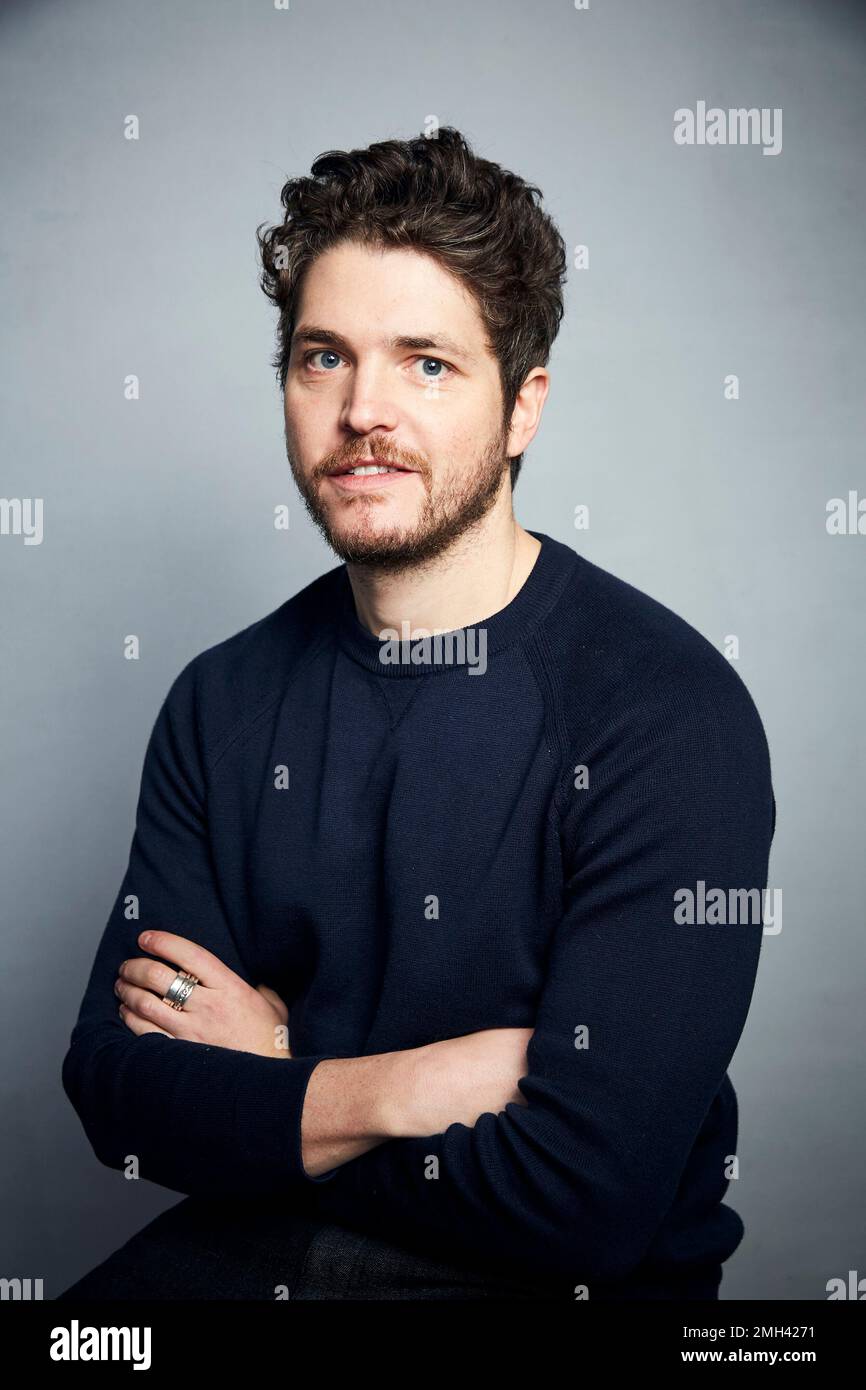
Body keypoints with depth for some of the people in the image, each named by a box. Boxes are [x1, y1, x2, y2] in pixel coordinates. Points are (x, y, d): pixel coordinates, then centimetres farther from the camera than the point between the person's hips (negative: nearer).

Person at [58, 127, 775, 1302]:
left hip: (558, 1284, -3)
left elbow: (587, 1199, -19)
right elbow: (118, 1085, -2)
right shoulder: (225, 701, 2)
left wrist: (271, 1079, -8)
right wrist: (430, 1082, -16)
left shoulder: (672, 714, -16)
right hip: (255, 1250, 4)